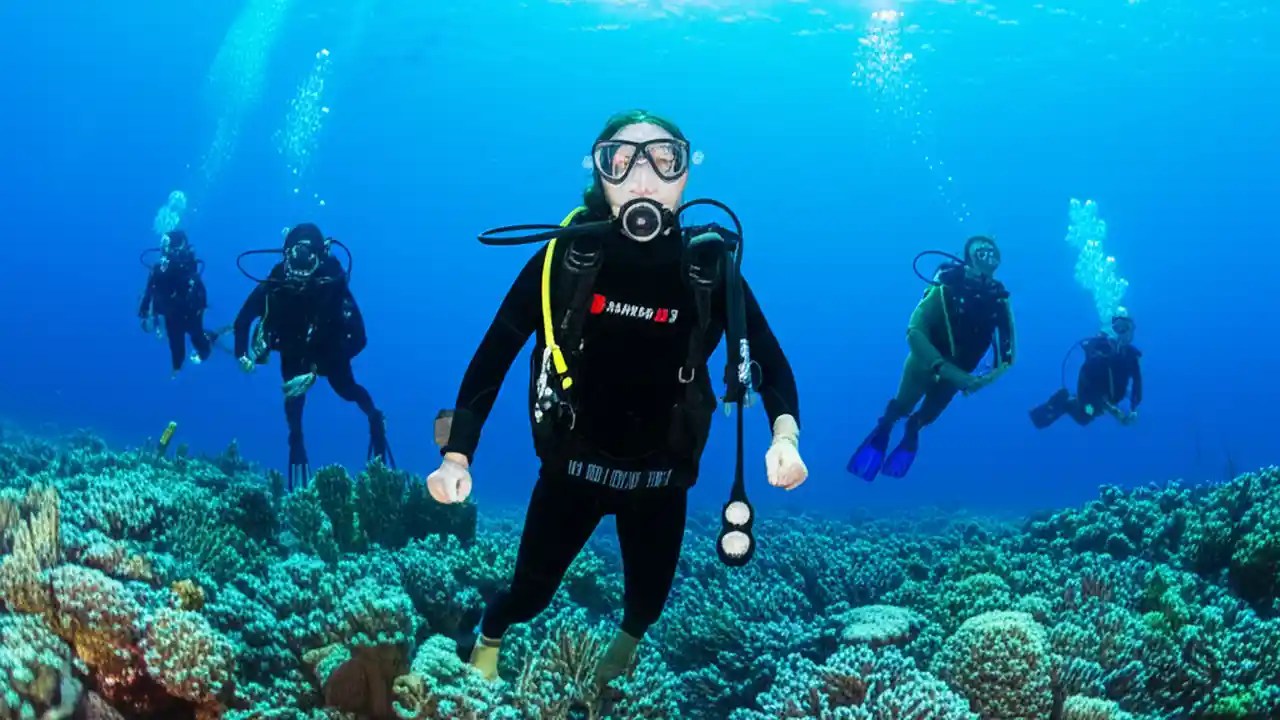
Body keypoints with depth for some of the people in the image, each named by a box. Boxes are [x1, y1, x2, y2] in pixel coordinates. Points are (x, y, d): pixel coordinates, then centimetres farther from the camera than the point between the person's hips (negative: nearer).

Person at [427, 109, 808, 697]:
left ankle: (626, 641, 59)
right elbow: (493, 355, -12)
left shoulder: (709, 268, -14)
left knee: (648, 600, 19)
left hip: (658, 479, 2)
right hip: (571, 467, -1)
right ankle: (485, 645, 48)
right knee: (530, 592, 10)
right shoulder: (565, 256, -17)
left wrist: (785, 435, -25)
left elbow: (770, 361, -6)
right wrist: (457, 455, -20)